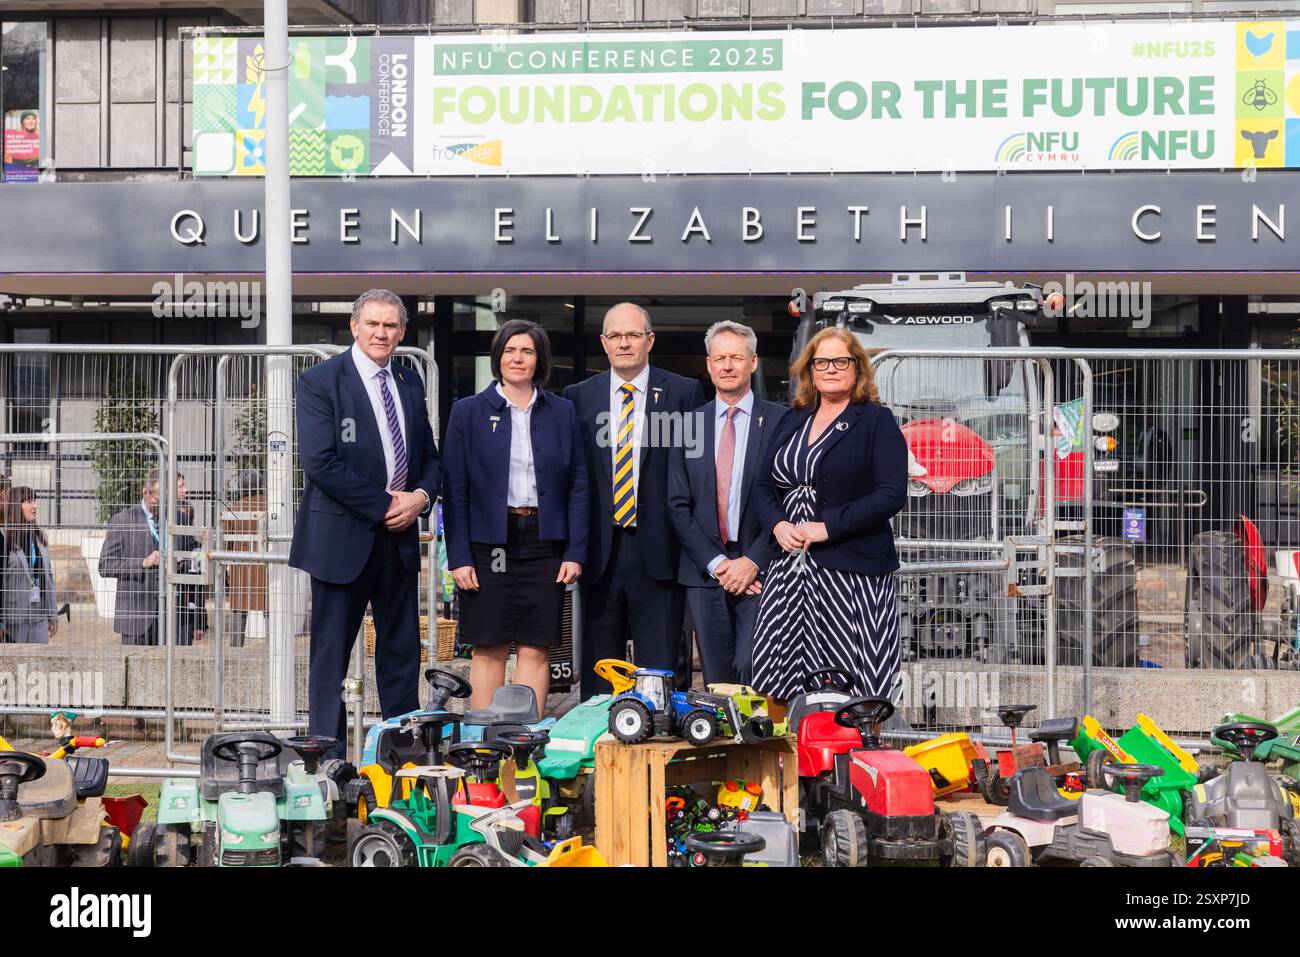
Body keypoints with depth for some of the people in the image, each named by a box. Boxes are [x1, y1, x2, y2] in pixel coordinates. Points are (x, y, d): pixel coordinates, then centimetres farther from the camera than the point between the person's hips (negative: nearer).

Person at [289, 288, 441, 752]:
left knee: (402, 652, 10)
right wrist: (384, 503, -14)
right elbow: (319, 462, -15)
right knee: (331, 655, 1)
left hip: (399, 536, 6)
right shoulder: (319, 381, -6)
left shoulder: (410, 383, 13)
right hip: (342, 537, -6)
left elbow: (429, 456, 18)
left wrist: (420, 496, -3)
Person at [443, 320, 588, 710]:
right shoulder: (469, 411, 4)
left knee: (536, 649, 1)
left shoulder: (562, 412, 9)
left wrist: (575, 552, 0)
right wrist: (459, 557, -6)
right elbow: (454, 489, 2)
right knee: (489, 649, 1)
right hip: (488, 543, -1)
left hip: (544, 543, 1)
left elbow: (578, 486, 8)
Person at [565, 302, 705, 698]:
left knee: (659, 673, 0)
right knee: (598, 670, 9)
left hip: (659, 550, -2)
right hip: (599, 551, 2)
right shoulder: (578, 396, 9)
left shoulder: (685, 393, 4)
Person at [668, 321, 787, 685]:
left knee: (753, 670, -11)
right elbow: (678, 505, 6)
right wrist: (716, 563, -5)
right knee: (717, 679, 6)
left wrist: (752, 562, -11)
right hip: (704, 571, 3)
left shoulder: (781, 421, 1)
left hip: (761, 570, -3)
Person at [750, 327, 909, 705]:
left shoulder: (877, 421, -1)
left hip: (852, 570, -5)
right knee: (781, 682, 2)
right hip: (789, 566, 5)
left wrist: (827, 527, -16)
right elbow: (763, 485, 15)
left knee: (855, 691, -7)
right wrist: (778, 525, -6)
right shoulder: (792, 421, 16)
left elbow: (891, 494, -11)